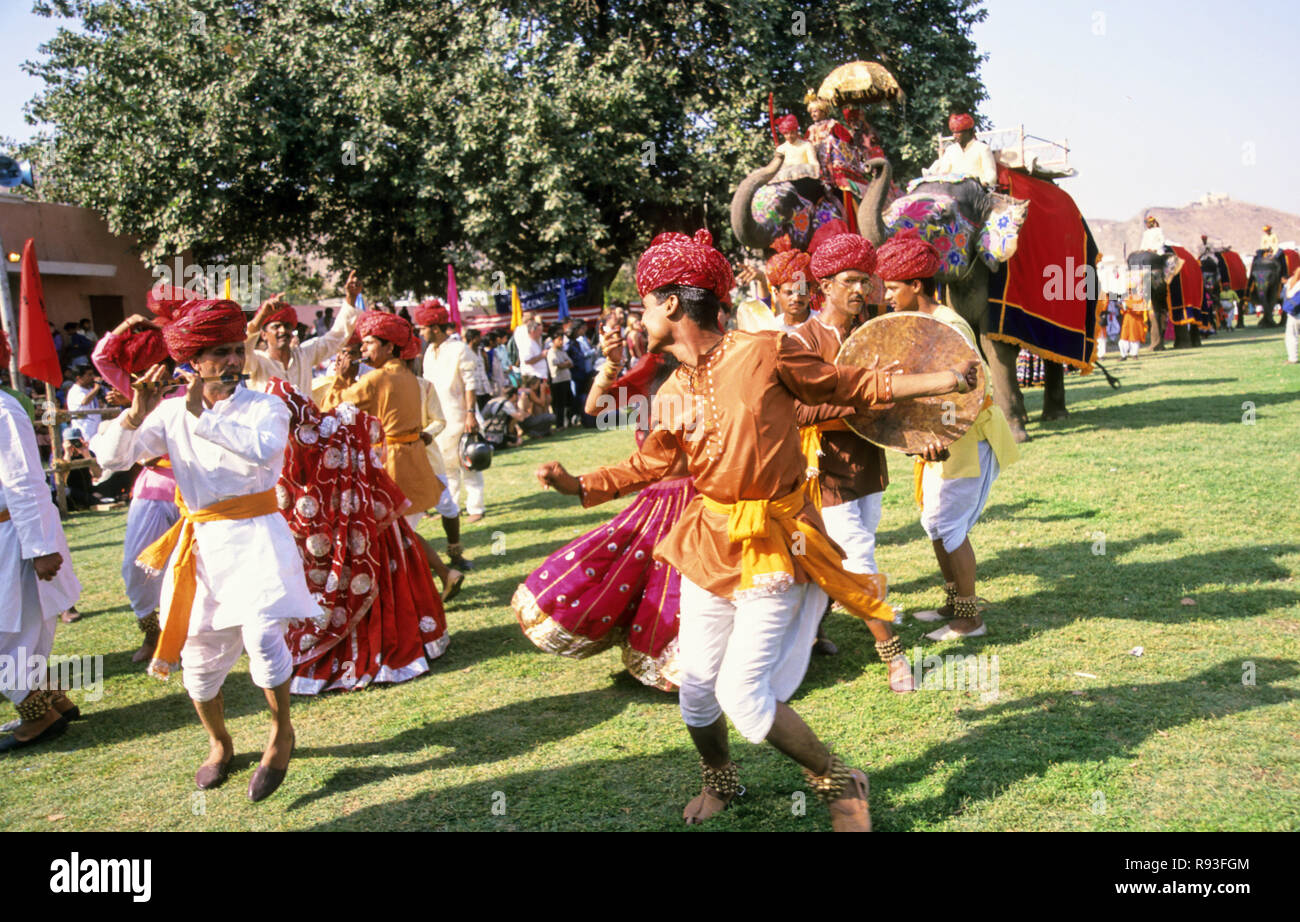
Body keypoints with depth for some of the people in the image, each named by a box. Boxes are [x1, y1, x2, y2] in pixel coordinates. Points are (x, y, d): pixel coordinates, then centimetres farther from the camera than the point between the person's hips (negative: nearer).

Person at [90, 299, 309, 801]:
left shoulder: (265, 406, -4)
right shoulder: (172, 413, 5)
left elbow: (263, 450, -26)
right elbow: (111, 456, -2)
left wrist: (202, 415, -25)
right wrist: (136, 413, -18)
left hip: (255, 537, -4)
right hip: (199, 542, 4)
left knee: (261, 635, -24)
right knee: (199, 653, 10)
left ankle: (281, 732, 1)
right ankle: (219, 742, 36)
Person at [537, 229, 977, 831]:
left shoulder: (765, 352, -11)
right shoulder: (671, 395, 5)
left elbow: (856, 387, -3)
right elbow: (648, 465, 16)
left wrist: (942, 381, -9)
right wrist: (578, 484, 4)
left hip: (773, 549, -5)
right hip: (710, 544, 6)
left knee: (743, 695, -11)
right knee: (697, 689, 10)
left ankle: (840, 786, 13)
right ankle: (719, 782, 41)